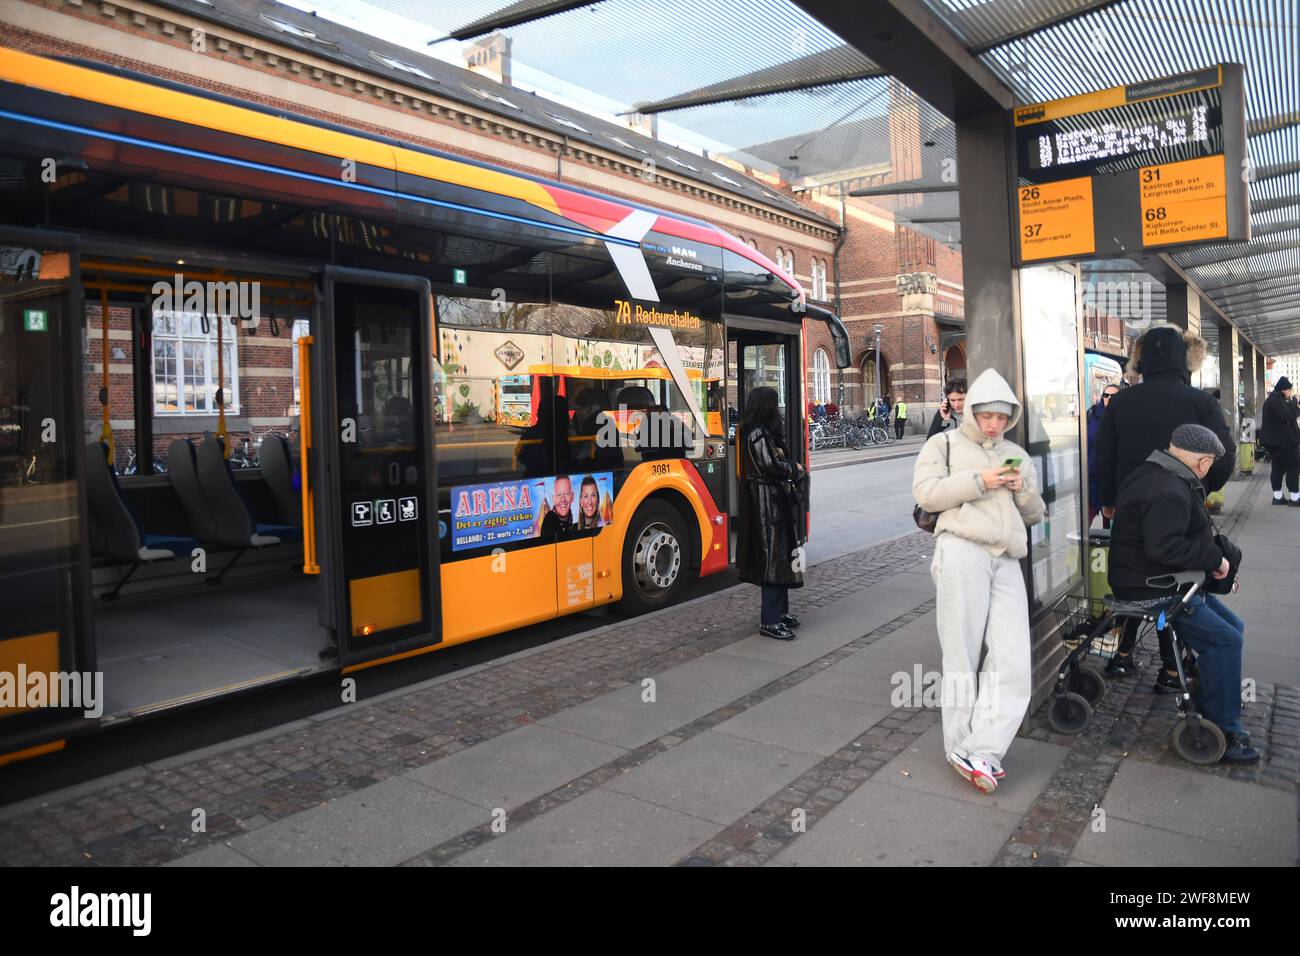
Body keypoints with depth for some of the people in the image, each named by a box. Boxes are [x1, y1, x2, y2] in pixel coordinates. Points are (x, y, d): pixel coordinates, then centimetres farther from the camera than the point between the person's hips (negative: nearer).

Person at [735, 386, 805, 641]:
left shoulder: (764, 432, 16)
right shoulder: (758, 434, -16)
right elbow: (772, 466, -21)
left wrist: (792, 469, -2)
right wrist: (794, 468, -5)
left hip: (775, 502, 10)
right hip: (768, 502, -10)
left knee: (780, 555, 15)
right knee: (774, 557, -9)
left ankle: (780, 612, 24)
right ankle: (770, 621, -5)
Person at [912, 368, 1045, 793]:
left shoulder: (1016, 455, 27)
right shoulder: (944, 444, 12)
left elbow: (1035, 514, 27)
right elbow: (926, 492, -3)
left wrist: (1023, 488, 6)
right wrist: (979, 481, -8)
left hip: (1006, 563, 5)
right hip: (961, 552, -5)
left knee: (1012, 661, -7)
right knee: (962, 657, -5)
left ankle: (978, 753, -5)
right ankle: (962, 747, 3)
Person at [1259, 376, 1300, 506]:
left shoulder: (1273, 399, 17)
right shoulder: (1276, 400, -16)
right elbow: (1287, 416, -25)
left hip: (1274, 440, 10)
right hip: (1282, 440, -10)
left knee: (1278, 467, 11)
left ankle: (1277, 496, 13)